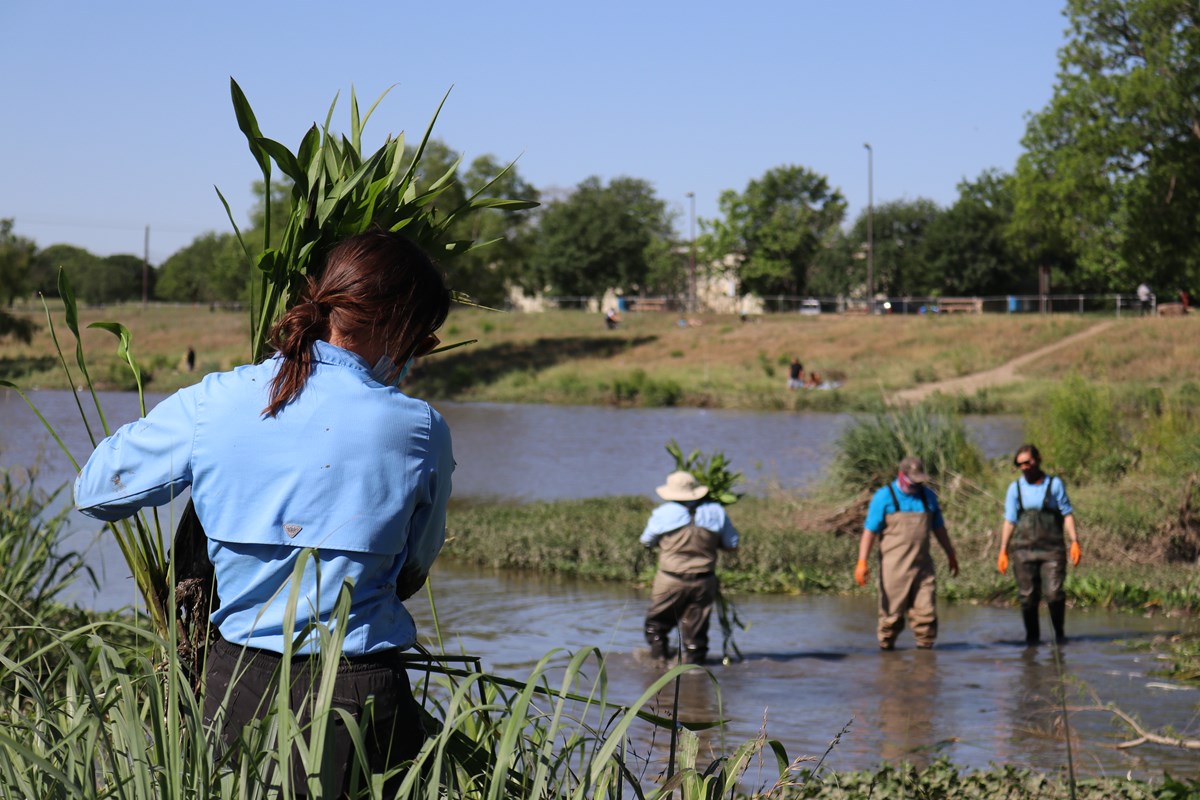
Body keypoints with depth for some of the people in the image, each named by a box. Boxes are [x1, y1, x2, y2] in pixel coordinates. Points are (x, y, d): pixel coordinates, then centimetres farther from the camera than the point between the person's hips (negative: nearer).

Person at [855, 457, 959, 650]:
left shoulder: (928, 496, 11)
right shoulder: (884, 497, -3)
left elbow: (939, 528, 24)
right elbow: (869, 531, -7)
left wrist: (951, 554, 30)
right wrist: (862, 562, -16)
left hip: (922, 567, 4)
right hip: (895, 567, -4)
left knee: (926, 612, -2)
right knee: (892, 613, 1)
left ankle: (924, 647, 5)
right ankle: (885, 647, 14)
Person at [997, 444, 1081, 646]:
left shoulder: (1055, 484, 7)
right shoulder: (1015, 488, 10)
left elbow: (1067, 514, 6)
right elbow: (1009, 521, 11)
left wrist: (1074, 542, -5)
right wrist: (1003, 551, 5)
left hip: (1052, 548, -1)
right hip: (1023, 550, 2)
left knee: (1054, 593, -11)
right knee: (1028, 597, -1)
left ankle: (1059, 633, 8)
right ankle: (1032, 636, 12)